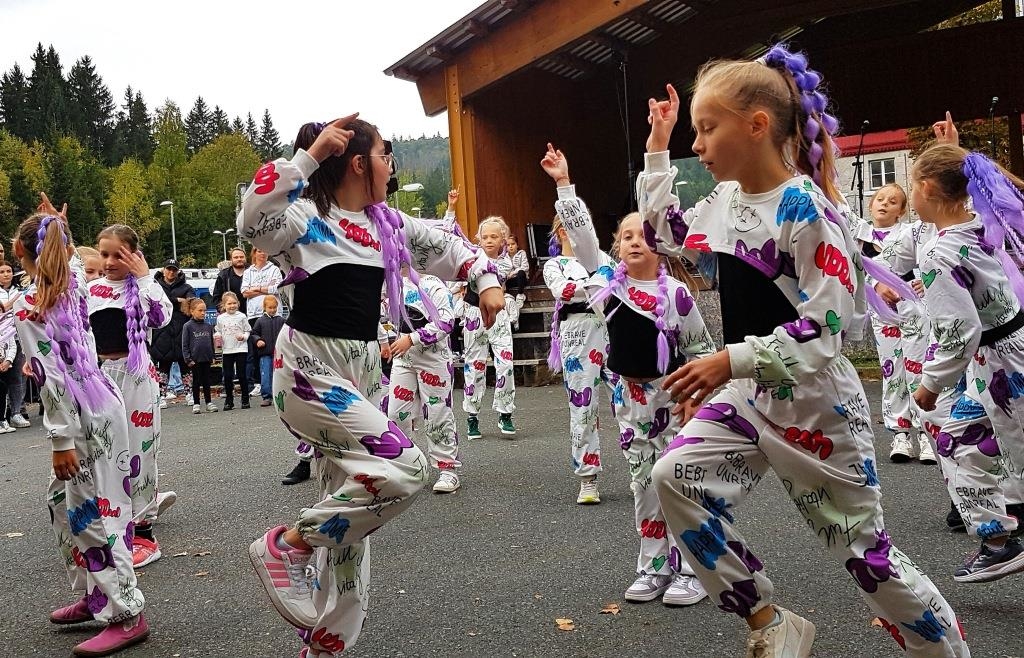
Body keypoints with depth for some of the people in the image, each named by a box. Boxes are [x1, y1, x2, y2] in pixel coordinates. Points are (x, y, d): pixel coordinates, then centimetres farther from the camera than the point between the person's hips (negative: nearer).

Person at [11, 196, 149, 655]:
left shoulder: (27, 308, -16)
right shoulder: (73, 284, 5)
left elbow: (53, 379, -20)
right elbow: (69, 256, 33)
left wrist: (62, 440, -17)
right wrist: (55, 223, 28)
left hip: (87, 416, -9)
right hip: (100, 400, 9)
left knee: (91, 514, -2)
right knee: (64, 503, 20)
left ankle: (127, 615, 4)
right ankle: (93, 596, 28)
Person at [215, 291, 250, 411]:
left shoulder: (241, 316, -2)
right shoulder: (220, 318, 5)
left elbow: (248, 330, 3)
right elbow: (219, 331, 16)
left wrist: (243, 337, -16)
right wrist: (217, 336, -5)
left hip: (241, 349, -2)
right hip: (226, 350, 2)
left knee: (242, 375, 1)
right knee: (227, 376, 5)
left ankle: (245, 399, 11)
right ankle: (229, 401, 15)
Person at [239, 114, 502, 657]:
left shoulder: (388, 223, 10)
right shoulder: (307, 216, -12)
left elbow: (447, 247, 22)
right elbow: (253, 223, -34)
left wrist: (486, 280, 6)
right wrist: (308, 156, -30)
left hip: (363, 368, 8)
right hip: (310, 370, -8)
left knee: (350, 510, 10)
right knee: (402, 468, -22)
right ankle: (286, 545, -3)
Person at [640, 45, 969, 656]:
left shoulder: (804, 208, -19)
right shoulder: (726, 202, 4)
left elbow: (828, 324, -24)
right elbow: (664, 231, 21)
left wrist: (732, 360, -31)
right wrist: (657, 148, 14)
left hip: (815, 401, -7)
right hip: (751, 393, 7)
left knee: (863, 546, 3)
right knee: (676, 475, -14)